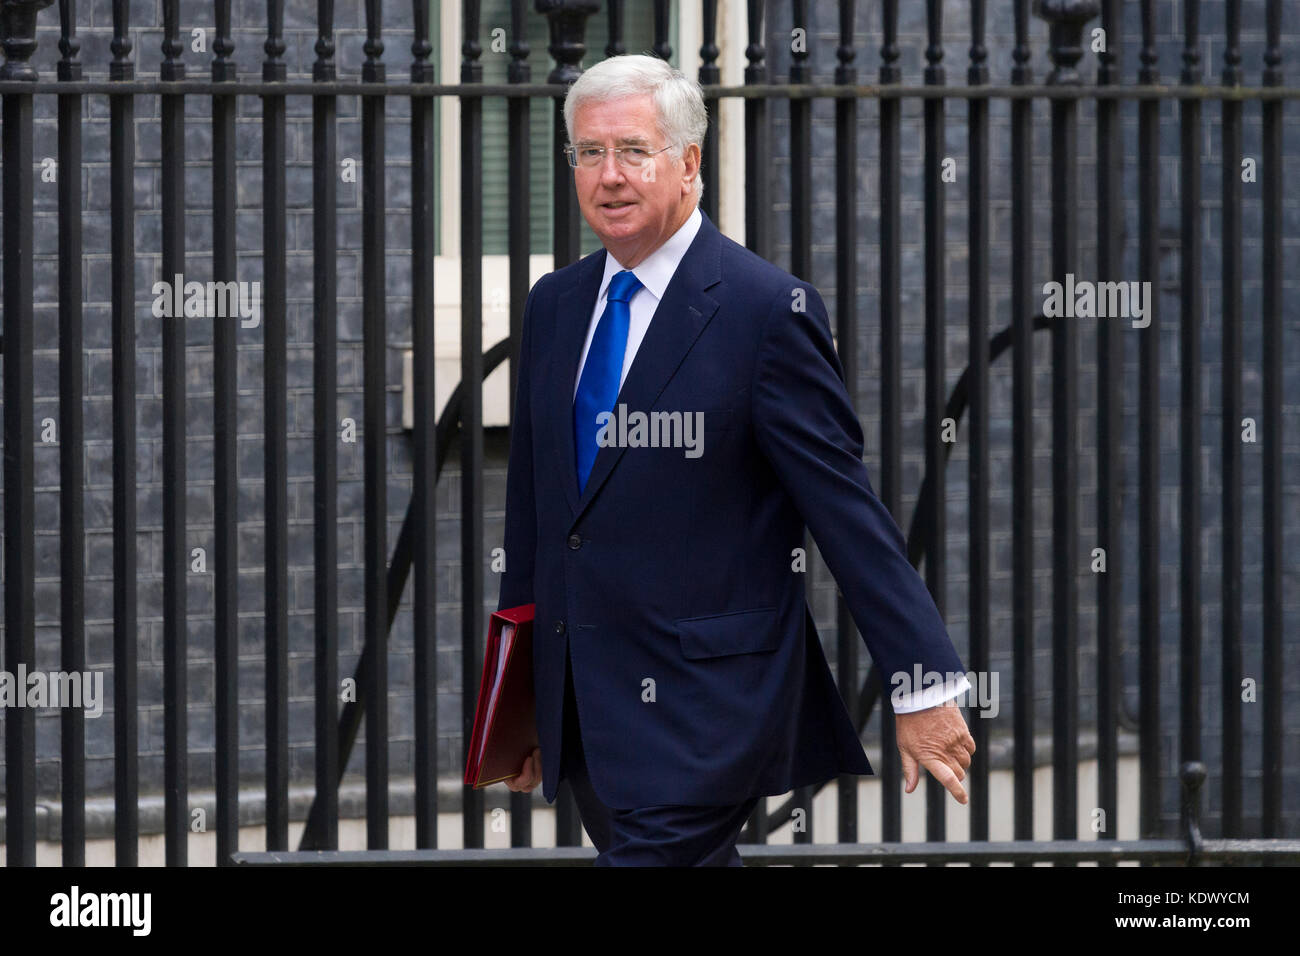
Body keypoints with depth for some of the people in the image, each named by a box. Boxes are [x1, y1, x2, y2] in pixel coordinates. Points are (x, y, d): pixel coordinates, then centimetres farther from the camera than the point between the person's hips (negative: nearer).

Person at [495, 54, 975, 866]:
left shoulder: (767, 309, -10)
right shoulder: (554, 306, 11)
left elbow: (846, 506, -11)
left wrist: (925, 684, -11)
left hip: (702, 707, -7)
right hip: (586, 706, 7)